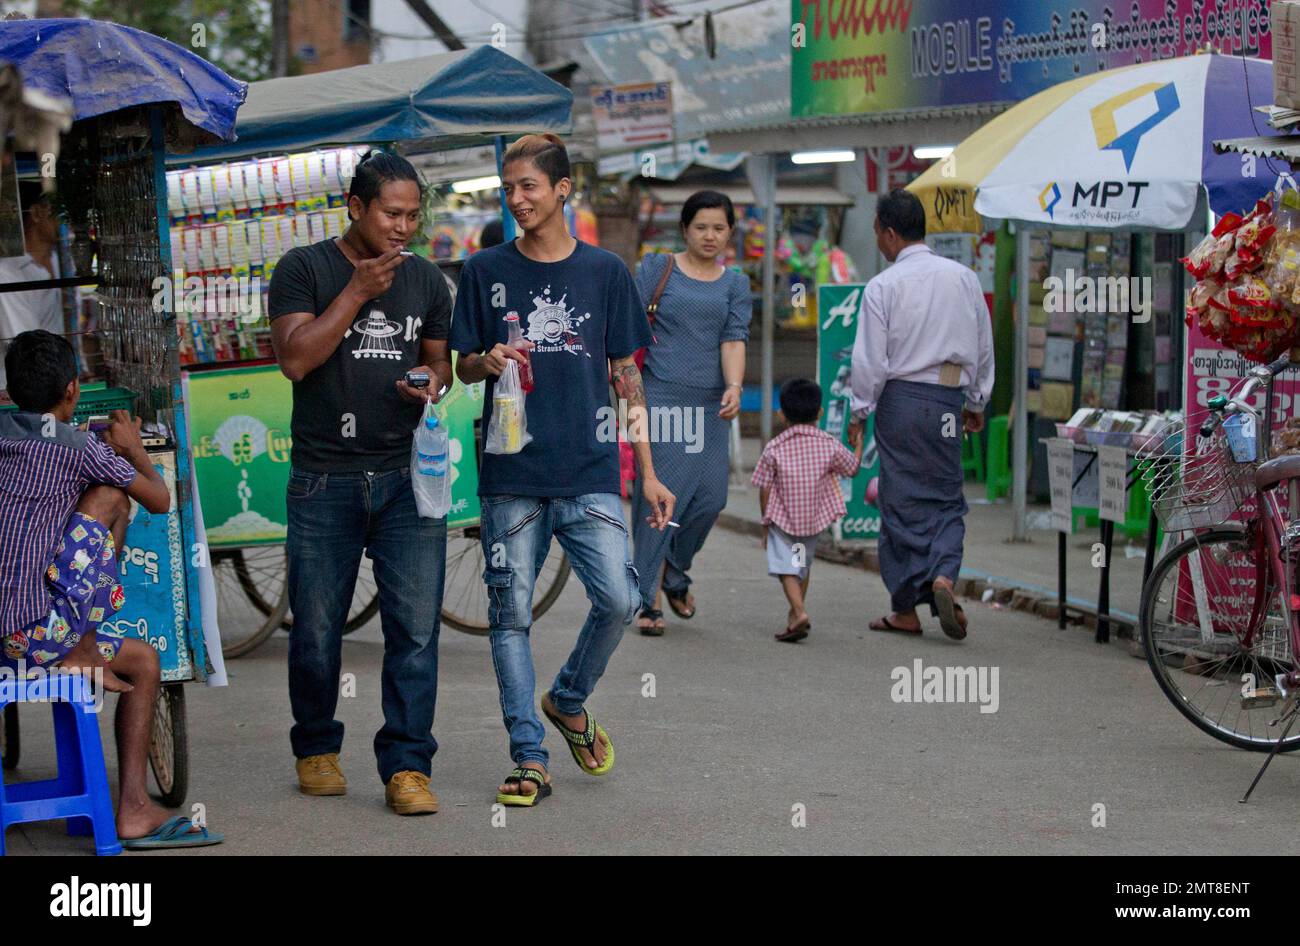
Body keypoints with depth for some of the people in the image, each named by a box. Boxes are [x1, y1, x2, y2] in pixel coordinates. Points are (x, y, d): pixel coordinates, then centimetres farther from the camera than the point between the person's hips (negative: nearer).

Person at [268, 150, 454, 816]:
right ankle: (316, 748, 23)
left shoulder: (425, 280, 13)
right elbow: (295, 358, -9)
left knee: (415, 628, -5)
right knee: (316, 629, 4)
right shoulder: (303, 269, 1)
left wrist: (432, 379, -2)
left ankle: (406, 765, 0)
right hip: (324, 480, -2)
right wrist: (358, 292, -12)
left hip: (407, 477, 3)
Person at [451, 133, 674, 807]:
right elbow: (463, 367, 12)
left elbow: (626, 376, 10)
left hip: (590, 473, 0)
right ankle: (529, 758, 6)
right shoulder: (485, 272, 6)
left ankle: (569, 700, 17)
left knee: (618, 599, -10)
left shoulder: (605, 272, 7)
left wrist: (648, 473, 7)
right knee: (510, 613, -1)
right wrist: (488, 361, -13)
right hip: (511, 476, 0)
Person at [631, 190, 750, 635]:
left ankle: (675, 575, 27)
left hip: (709, 403, 3)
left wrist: (734, 386, -15)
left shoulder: (735, 284, 14)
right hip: (661, 396, -3)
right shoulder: (657, 268, 6)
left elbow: (734, 339, 2)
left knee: (710, 496, 1)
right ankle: (647, 599, -2)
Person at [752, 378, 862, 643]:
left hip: (782, 518, -3)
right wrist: (859, 443, 27)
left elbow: (764, 489, -7)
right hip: (815, 518, 3)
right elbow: (853, 468, 10)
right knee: (804, 563, 23)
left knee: (786, 567, -5)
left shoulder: (774, 448, -10)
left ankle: (800, 613, -27)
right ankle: (796, 611, 37)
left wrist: (766, 523, 5)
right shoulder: (830, 445, -6)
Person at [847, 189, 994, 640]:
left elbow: (871, 360, -7)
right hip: (948, 400, 3)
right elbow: (984, 346, 13)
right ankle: (943, 575, -14)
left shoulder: (883, 286, -7)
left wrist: (859, 412, 4)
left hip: (901, 397, -3)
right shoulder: (964, 278, 6)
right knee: (947, 498, 12)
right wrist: (976, 402, 24)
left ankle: (906, 609, 8)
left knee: (902, 502, 4)